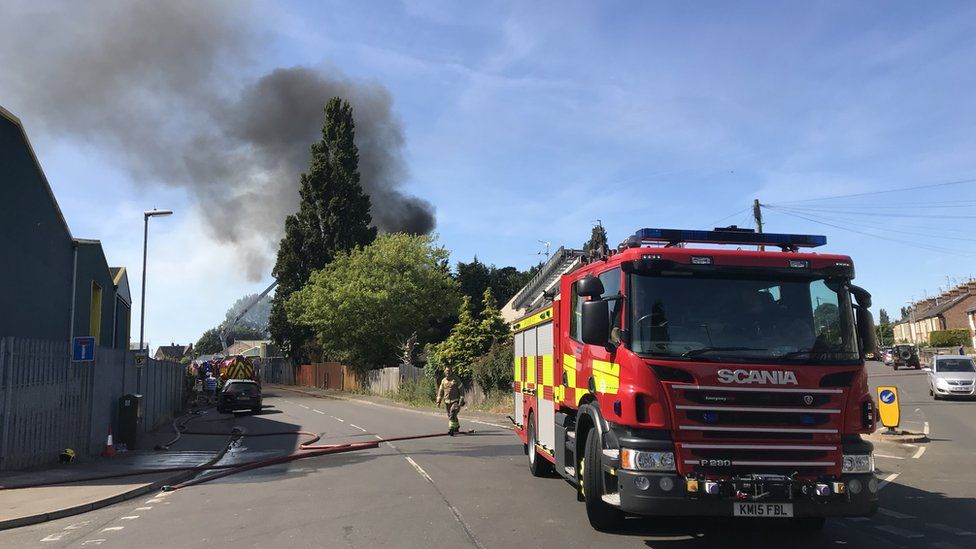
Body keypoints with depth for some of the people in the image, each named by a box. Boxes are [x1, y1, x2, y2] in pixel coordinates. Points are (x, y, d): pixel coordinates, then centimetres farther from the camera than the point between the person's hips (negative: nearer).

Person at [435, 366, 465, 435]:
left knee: (452, 414, -22)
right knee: (450, 416, 15)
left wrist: (461, 401, -14)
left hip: (456, 401, -5)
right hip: (447, 402, 5)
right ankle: (457, 427, 37)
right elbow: (440, 391, 14)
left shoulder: (456, 379, -7)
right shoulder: (443, 381, 7)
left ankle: (451, 429, -25)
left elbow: (461, 390, -8)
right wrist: (438, 401, 6)